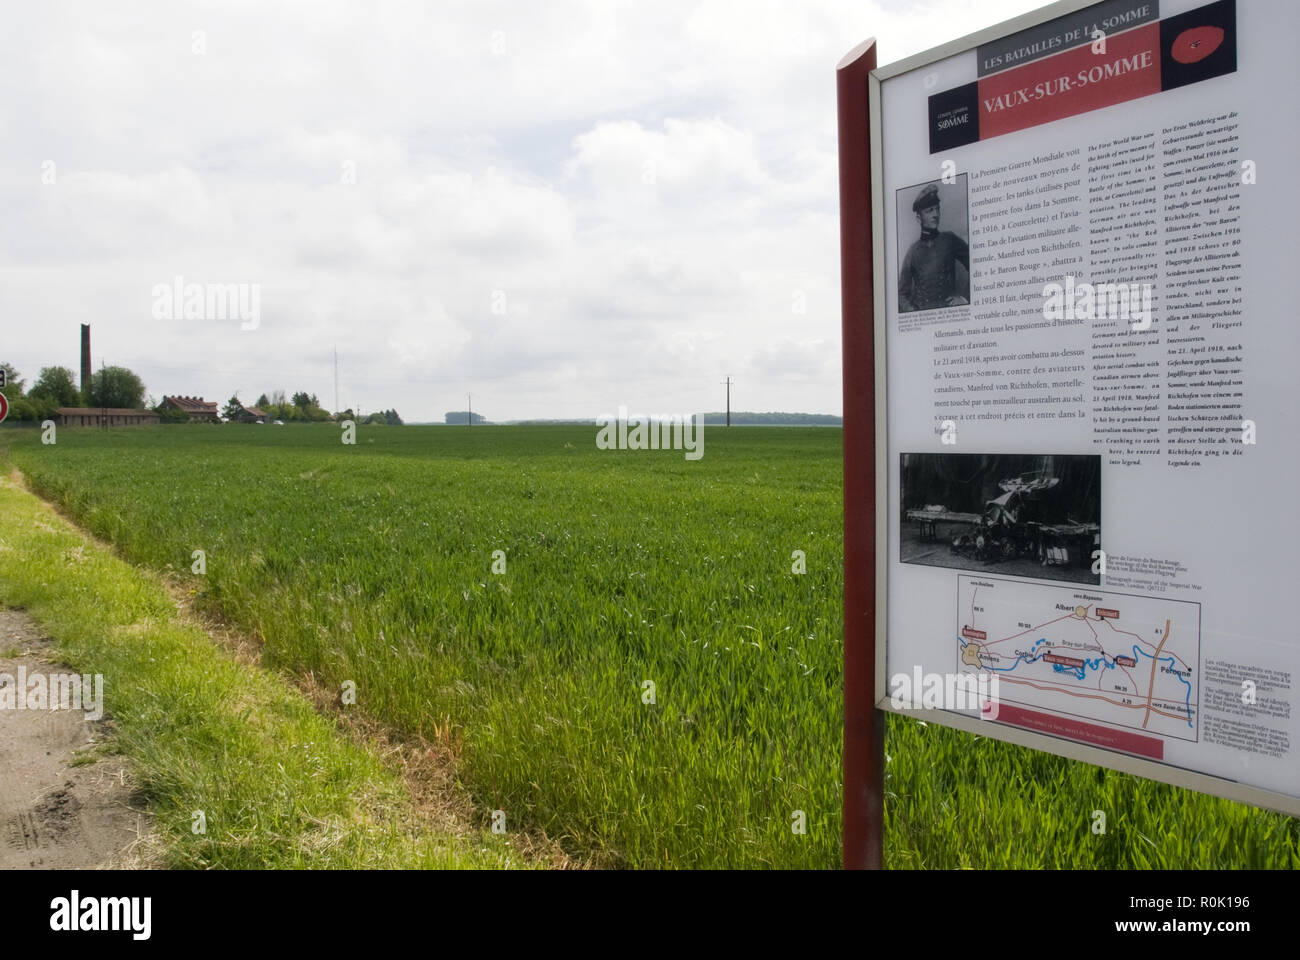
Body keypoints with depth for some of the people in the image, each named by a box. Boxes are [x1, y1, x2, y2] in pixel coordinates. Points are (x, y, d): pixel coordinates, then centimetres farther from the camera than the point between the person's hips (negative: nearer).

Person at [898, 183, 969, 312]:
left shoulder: (950, 240, 9)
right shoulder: (913, 251, 8)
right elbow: (902, 293, 8)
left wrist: (965, 297, 0)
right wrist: (911, 311, -8)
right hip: (920, 313, -2)